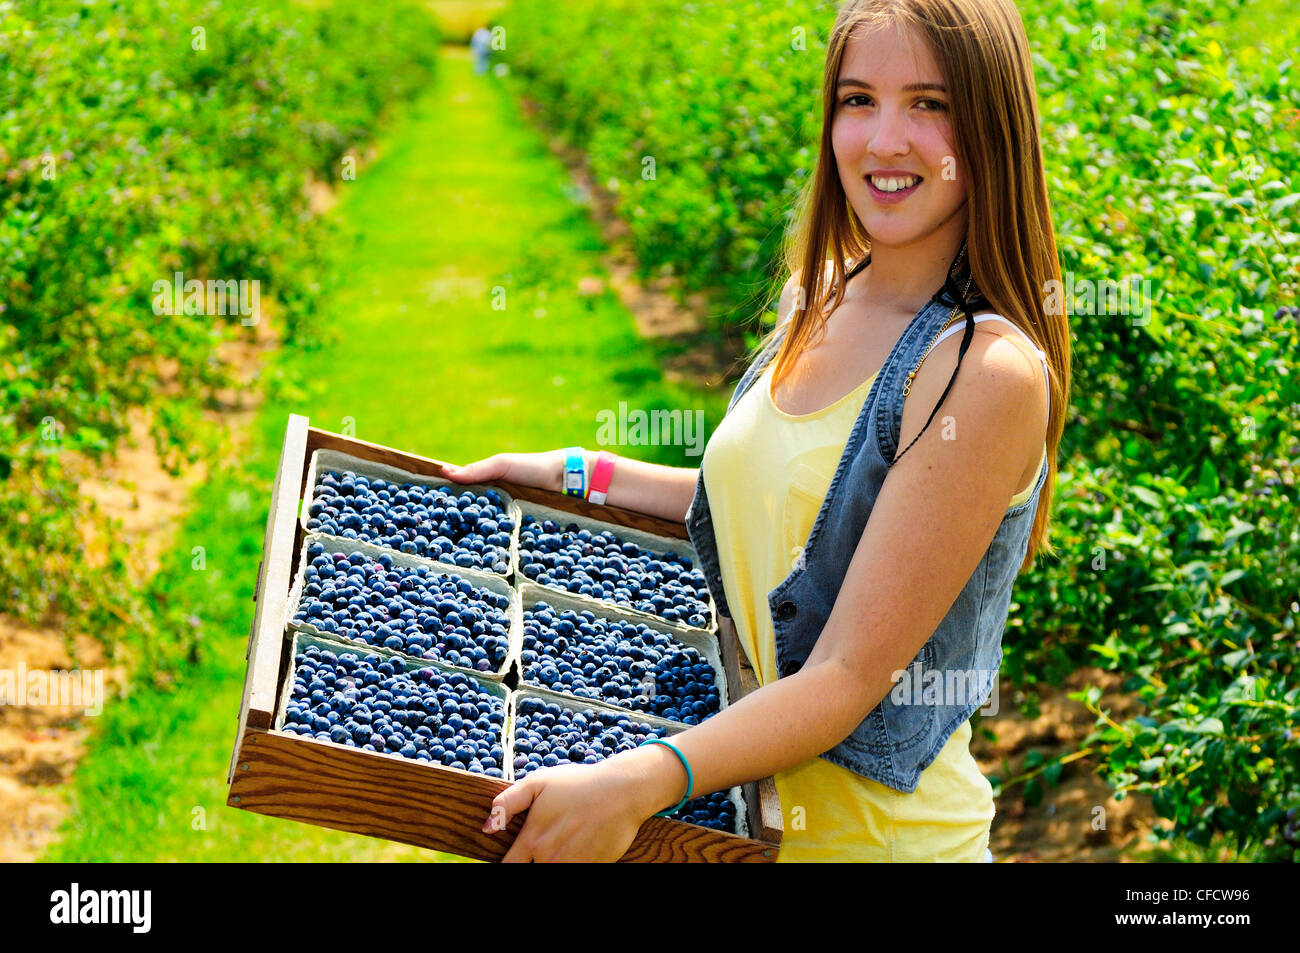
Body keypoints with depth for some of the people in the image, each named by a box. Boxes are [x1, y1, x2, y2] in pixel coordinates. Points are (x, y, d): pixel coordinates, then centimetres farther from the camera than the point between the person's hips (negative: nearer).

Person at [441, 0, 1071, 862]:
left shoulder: (988, 370, -22)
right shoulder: (820, 300, 1)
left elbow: (850, 676, -24)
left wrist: (639, 783, -34)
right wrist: (573, 473, 15)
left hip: (871, 833, -7)